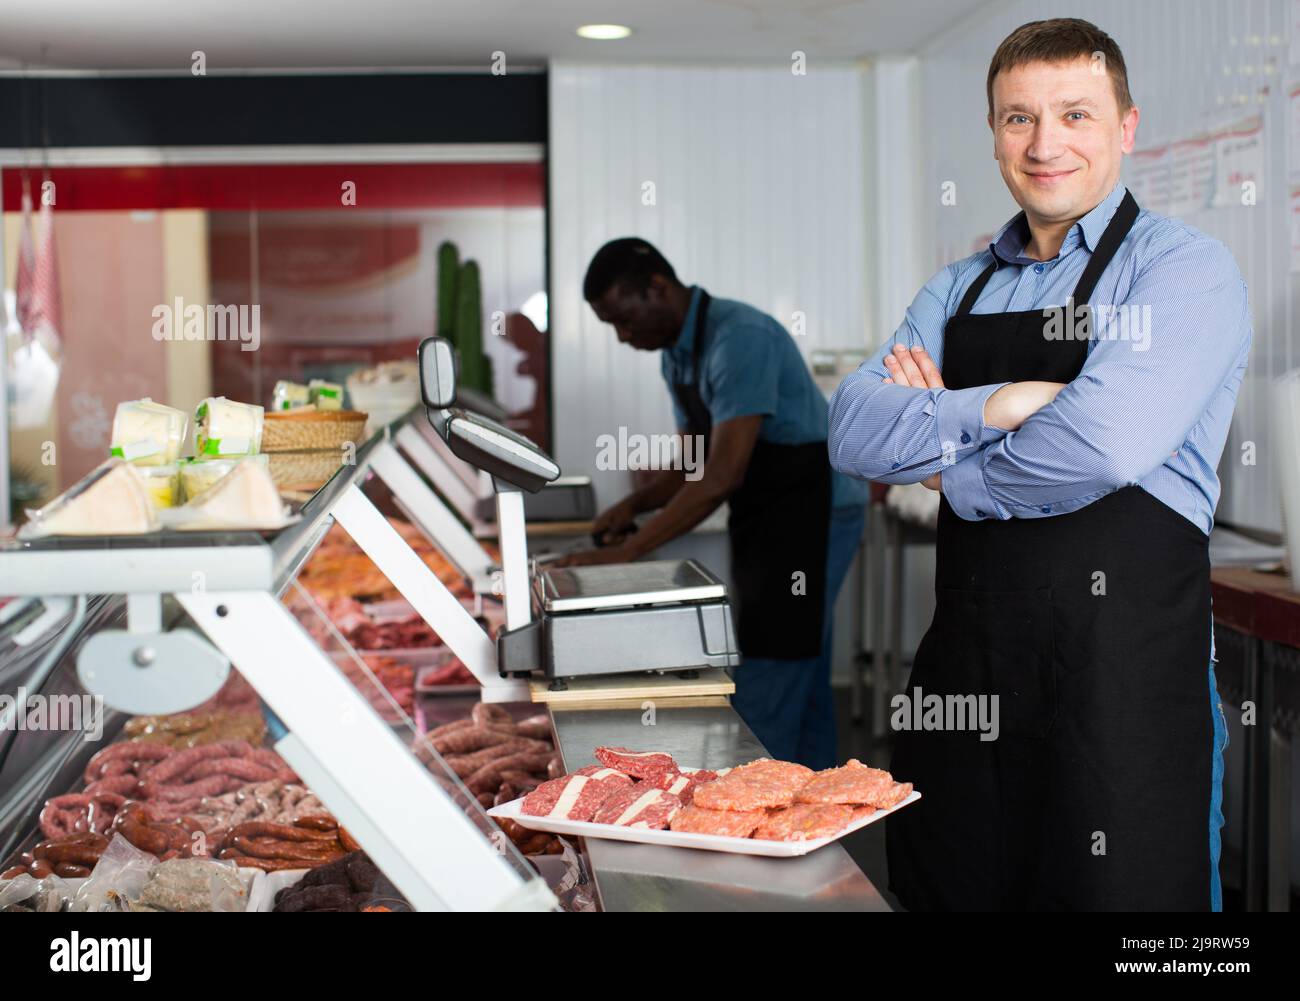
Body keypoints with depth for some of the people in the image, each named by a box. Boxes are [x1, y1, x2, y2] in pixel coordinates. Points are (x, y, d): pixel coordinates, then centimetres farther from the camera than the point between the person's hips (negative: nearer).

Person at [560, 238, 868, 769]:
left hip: (811, 515, -10)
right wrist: (632, 505, -5)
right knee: (800, 689, 14)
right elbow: (692, 464, 15)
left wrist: (628, 551, -28)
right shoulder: (677, 353, 8)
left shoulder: (740, 338, -23)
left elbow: (722, 476, -29)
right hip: (765, 520, 10)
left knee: (765, 690, -9)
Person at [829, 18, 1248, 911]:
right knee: (946, 887, 15)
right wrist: (997, 406, -15)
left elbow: (1106, 444, -21)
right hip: (963, 661, 6)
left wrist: (950, 475, -5)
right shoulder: (959, 291, 13)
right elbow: (854, 433, 0)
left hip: (1120, 669, -5)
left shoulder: (1185, 268, -6)